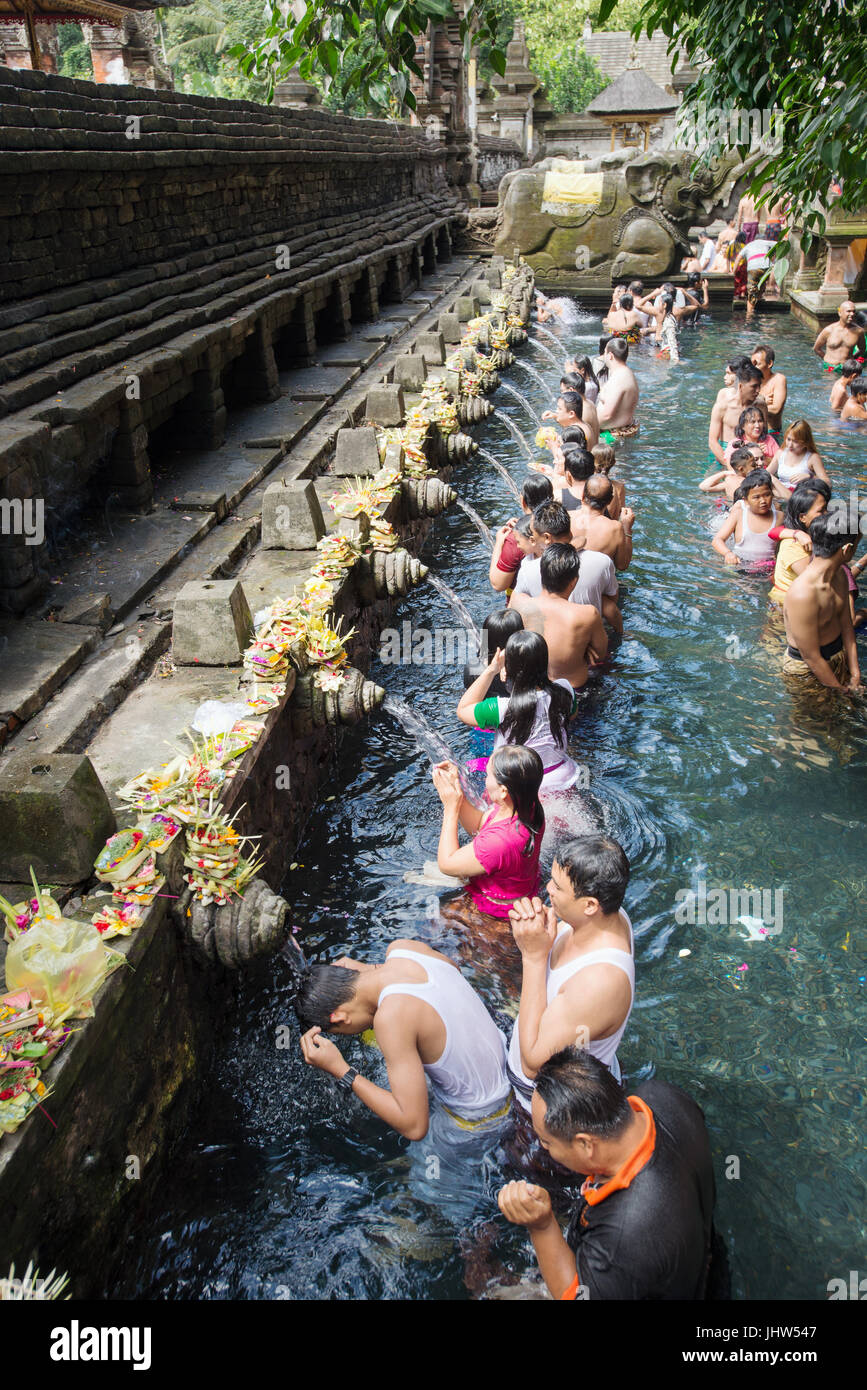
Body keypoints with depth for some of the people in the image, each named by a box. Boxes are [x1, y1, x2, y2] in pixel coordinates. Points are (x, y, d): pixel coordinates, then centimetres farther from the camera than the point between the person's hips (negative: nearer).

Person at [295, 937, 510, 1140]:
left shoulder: (392, 1017, -36)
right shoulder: (402, 947, -14)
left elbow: (414, 1126, -31)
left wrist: (340, 1070, -29)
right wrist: (368, 968, 5)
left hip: (477, 1117, -7)